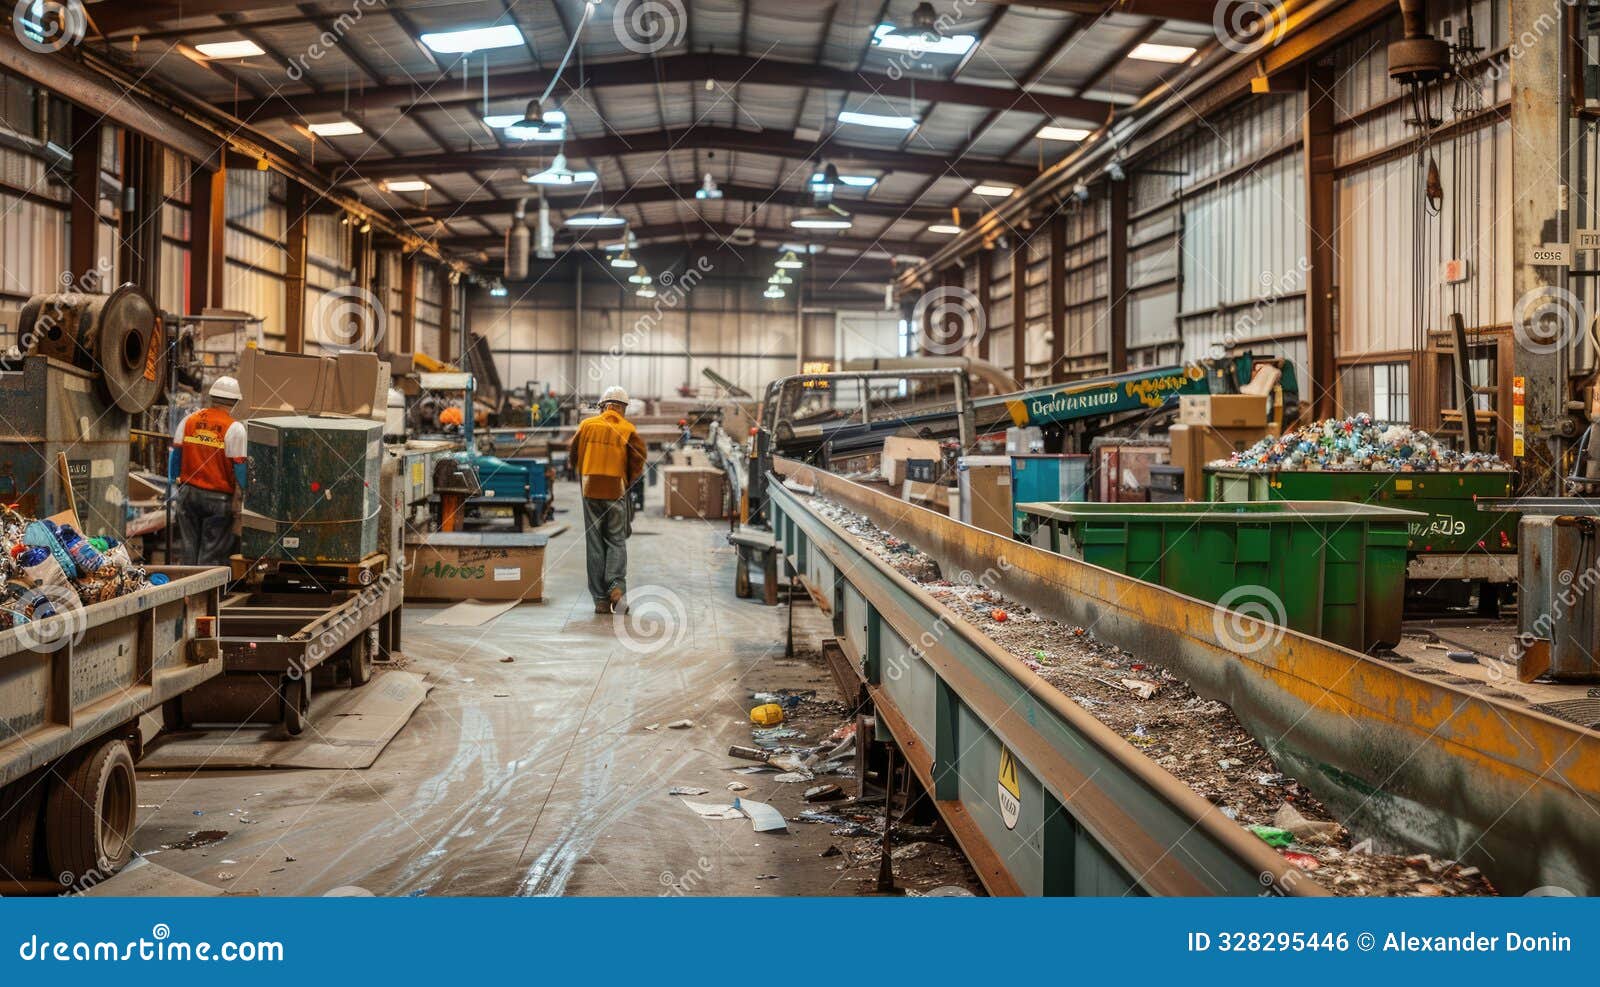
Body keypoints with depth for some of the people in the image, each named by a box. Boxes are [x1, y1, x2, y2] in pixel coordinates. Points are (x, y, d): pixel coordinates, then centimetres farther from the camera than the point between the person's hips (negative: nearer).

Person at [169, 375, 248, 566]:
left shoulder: (189, 420, 4)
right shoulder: (235, 428, -11)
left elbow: (175, 453, 8)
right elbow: (239, 467, -13)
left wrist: (173, 482, 19)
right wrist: (238, 498, -7)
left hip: (188, 493, 5)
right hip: (219, 498, -5)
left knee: (190, 546, 16)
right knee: (212, 552, 3)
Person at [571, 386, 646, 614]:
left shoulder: (587, 425, 3)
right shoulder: (628, 429, -2)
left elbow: (574, 454, 11)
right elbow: (638, 461, -4)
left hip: (590, 490, 1)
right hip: (616, 490, -1)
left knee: (594, 544, 7)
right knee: (616, 540, 9)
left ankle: (600, 599, 7)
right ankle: (616, 584, -13)